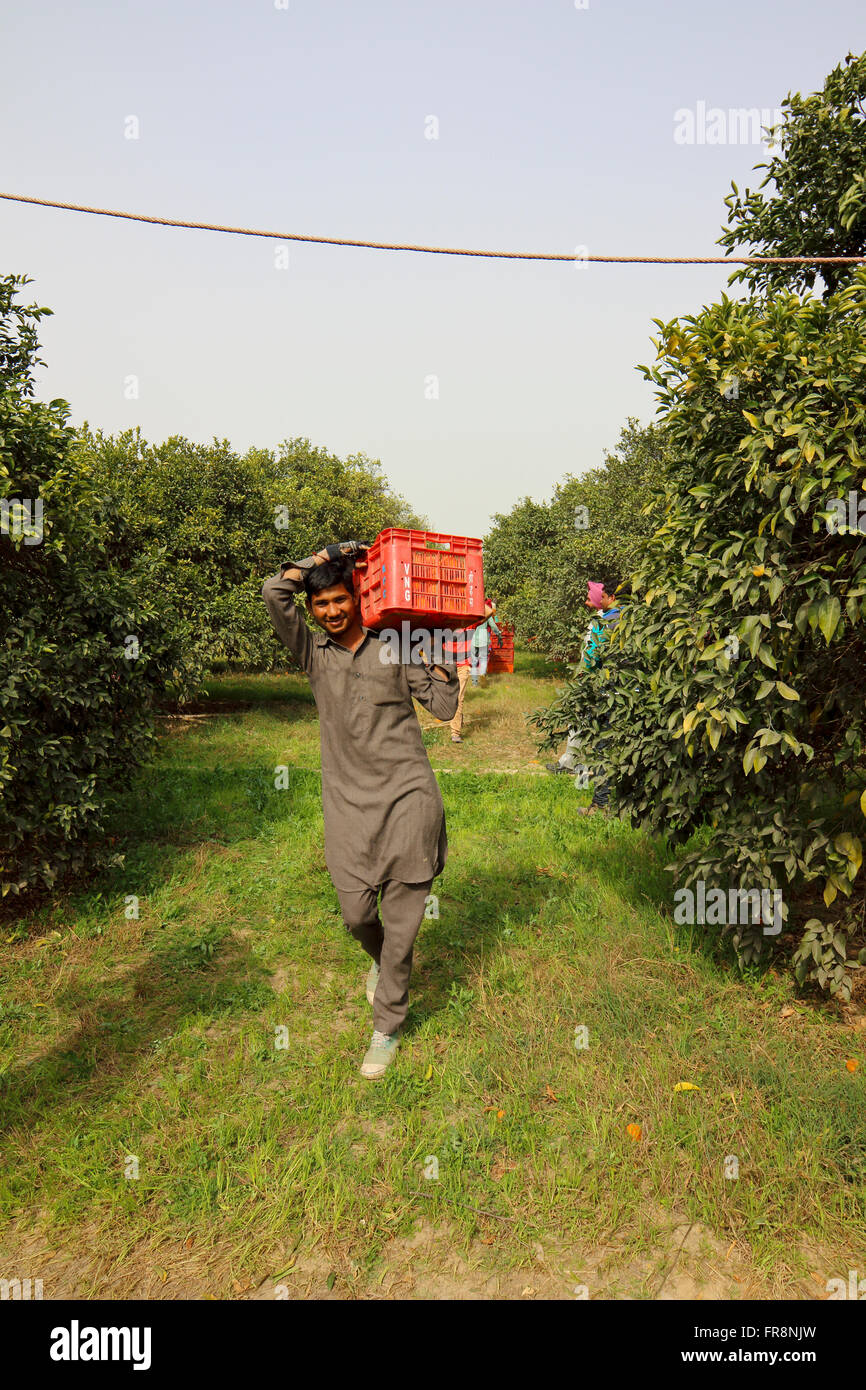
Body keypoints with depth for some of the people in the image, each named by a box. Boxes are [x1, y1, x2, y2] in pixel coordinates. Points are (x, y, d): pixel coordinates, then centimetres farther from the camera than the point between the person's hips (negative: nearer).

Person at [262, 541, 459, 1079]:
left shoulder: (395, 649, 4)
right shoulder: (314, 654, 7)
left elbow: (444, 707, 3)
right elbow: (275, 592, -5)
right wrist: (330, 554, -1)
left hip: (407, 796, -1)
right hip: (350, 801, 2)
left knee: (401, 921, 4)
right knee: (356, 914, 5)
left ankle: (388, 1028, 23)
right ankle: (382, 960, 42)